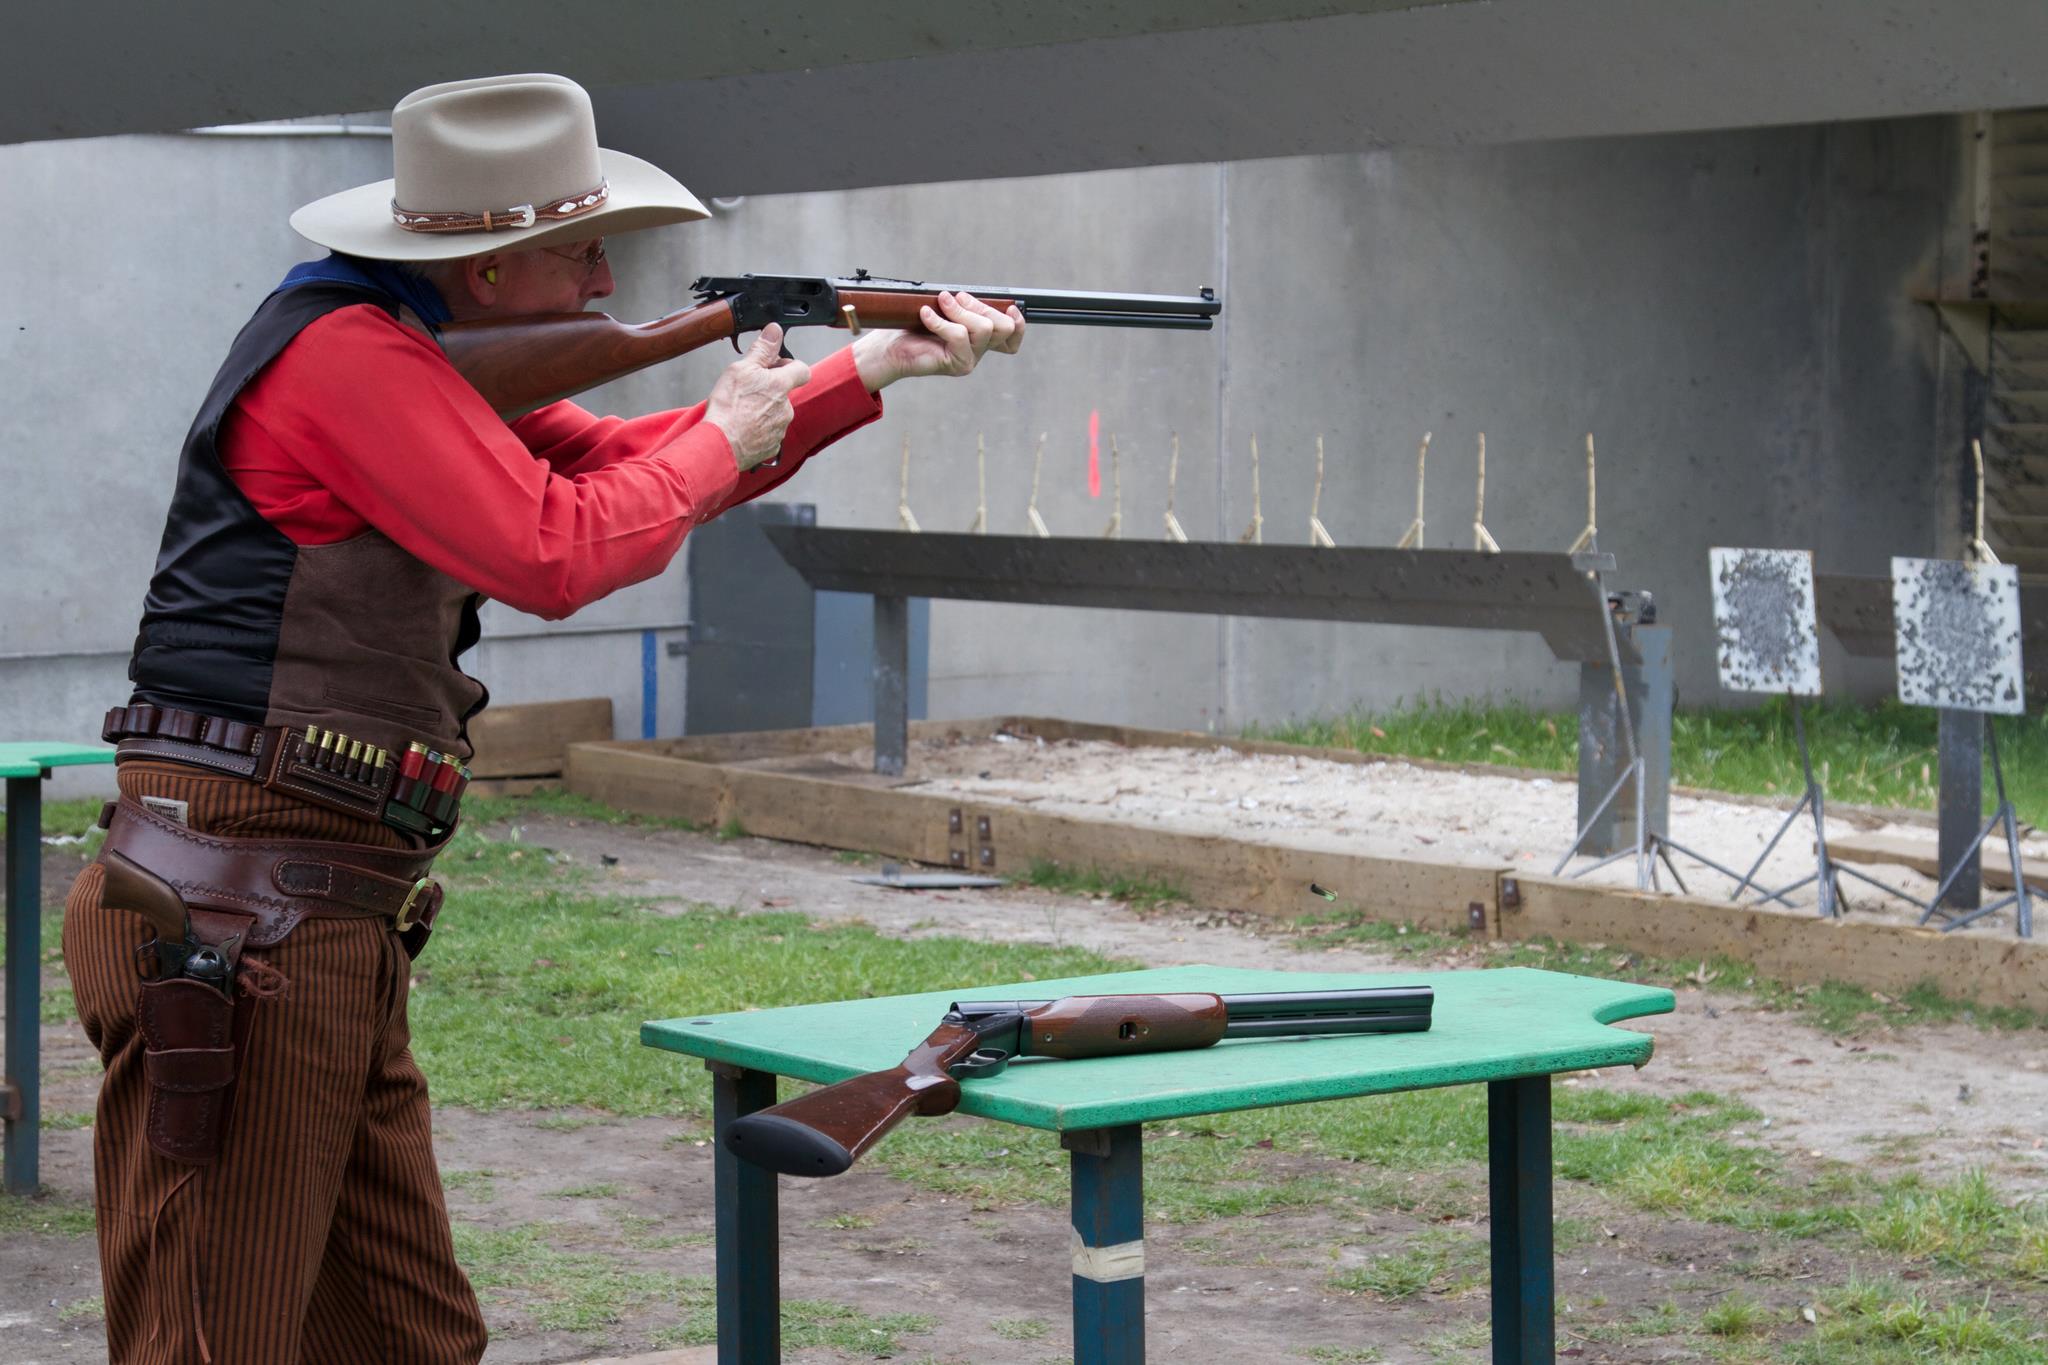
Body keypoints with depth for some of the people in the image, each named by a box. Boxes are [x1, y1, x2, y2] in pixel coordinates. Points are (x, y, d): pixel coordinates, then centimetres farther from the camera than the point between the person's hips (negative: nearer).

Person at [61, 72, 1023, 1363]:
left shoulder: (422, 353, 18)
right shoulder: (346, 351, -13)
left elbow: (615, 468, 26)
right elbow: (556, 552, -19)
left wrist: (877, 365, 22)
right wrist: (727, 435, -1)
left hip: (338, 932, 10)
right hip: (229, 919, -10)